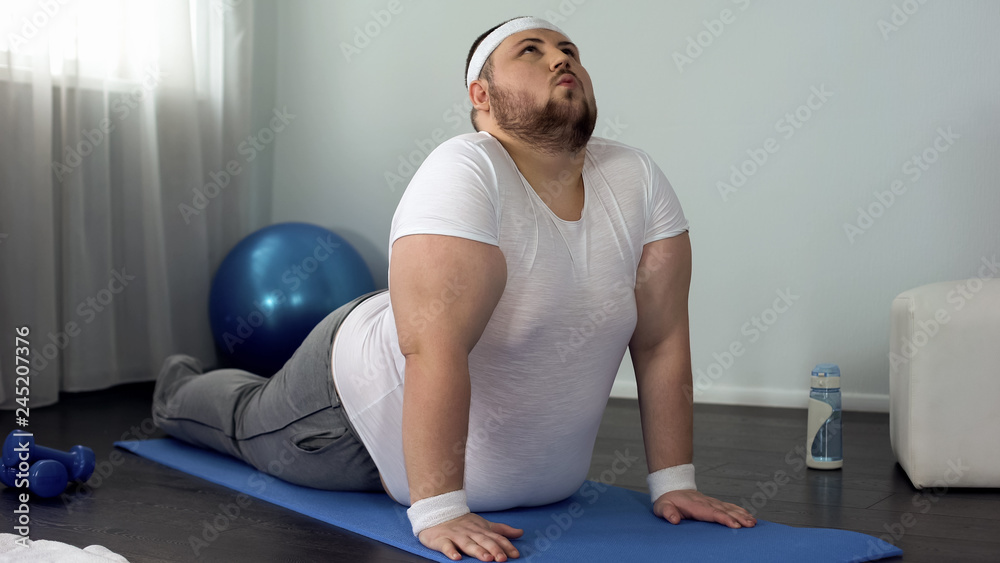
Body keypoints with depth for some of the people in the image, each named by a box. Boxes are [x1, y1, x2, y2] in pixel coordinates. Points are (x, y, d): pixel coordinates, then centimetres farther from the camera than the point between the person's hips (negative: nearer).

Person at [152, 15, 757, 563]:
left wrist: (674, 483, -14)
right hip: (364, 420, -4)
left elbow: (662, 338, -12)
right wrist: (437, 510, -41)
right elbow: (435, 346, -38)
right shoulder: (464, 175, -31)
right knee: (252, 421, 24)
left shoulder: (638, 180, -14)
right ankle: (179, 389, 54)